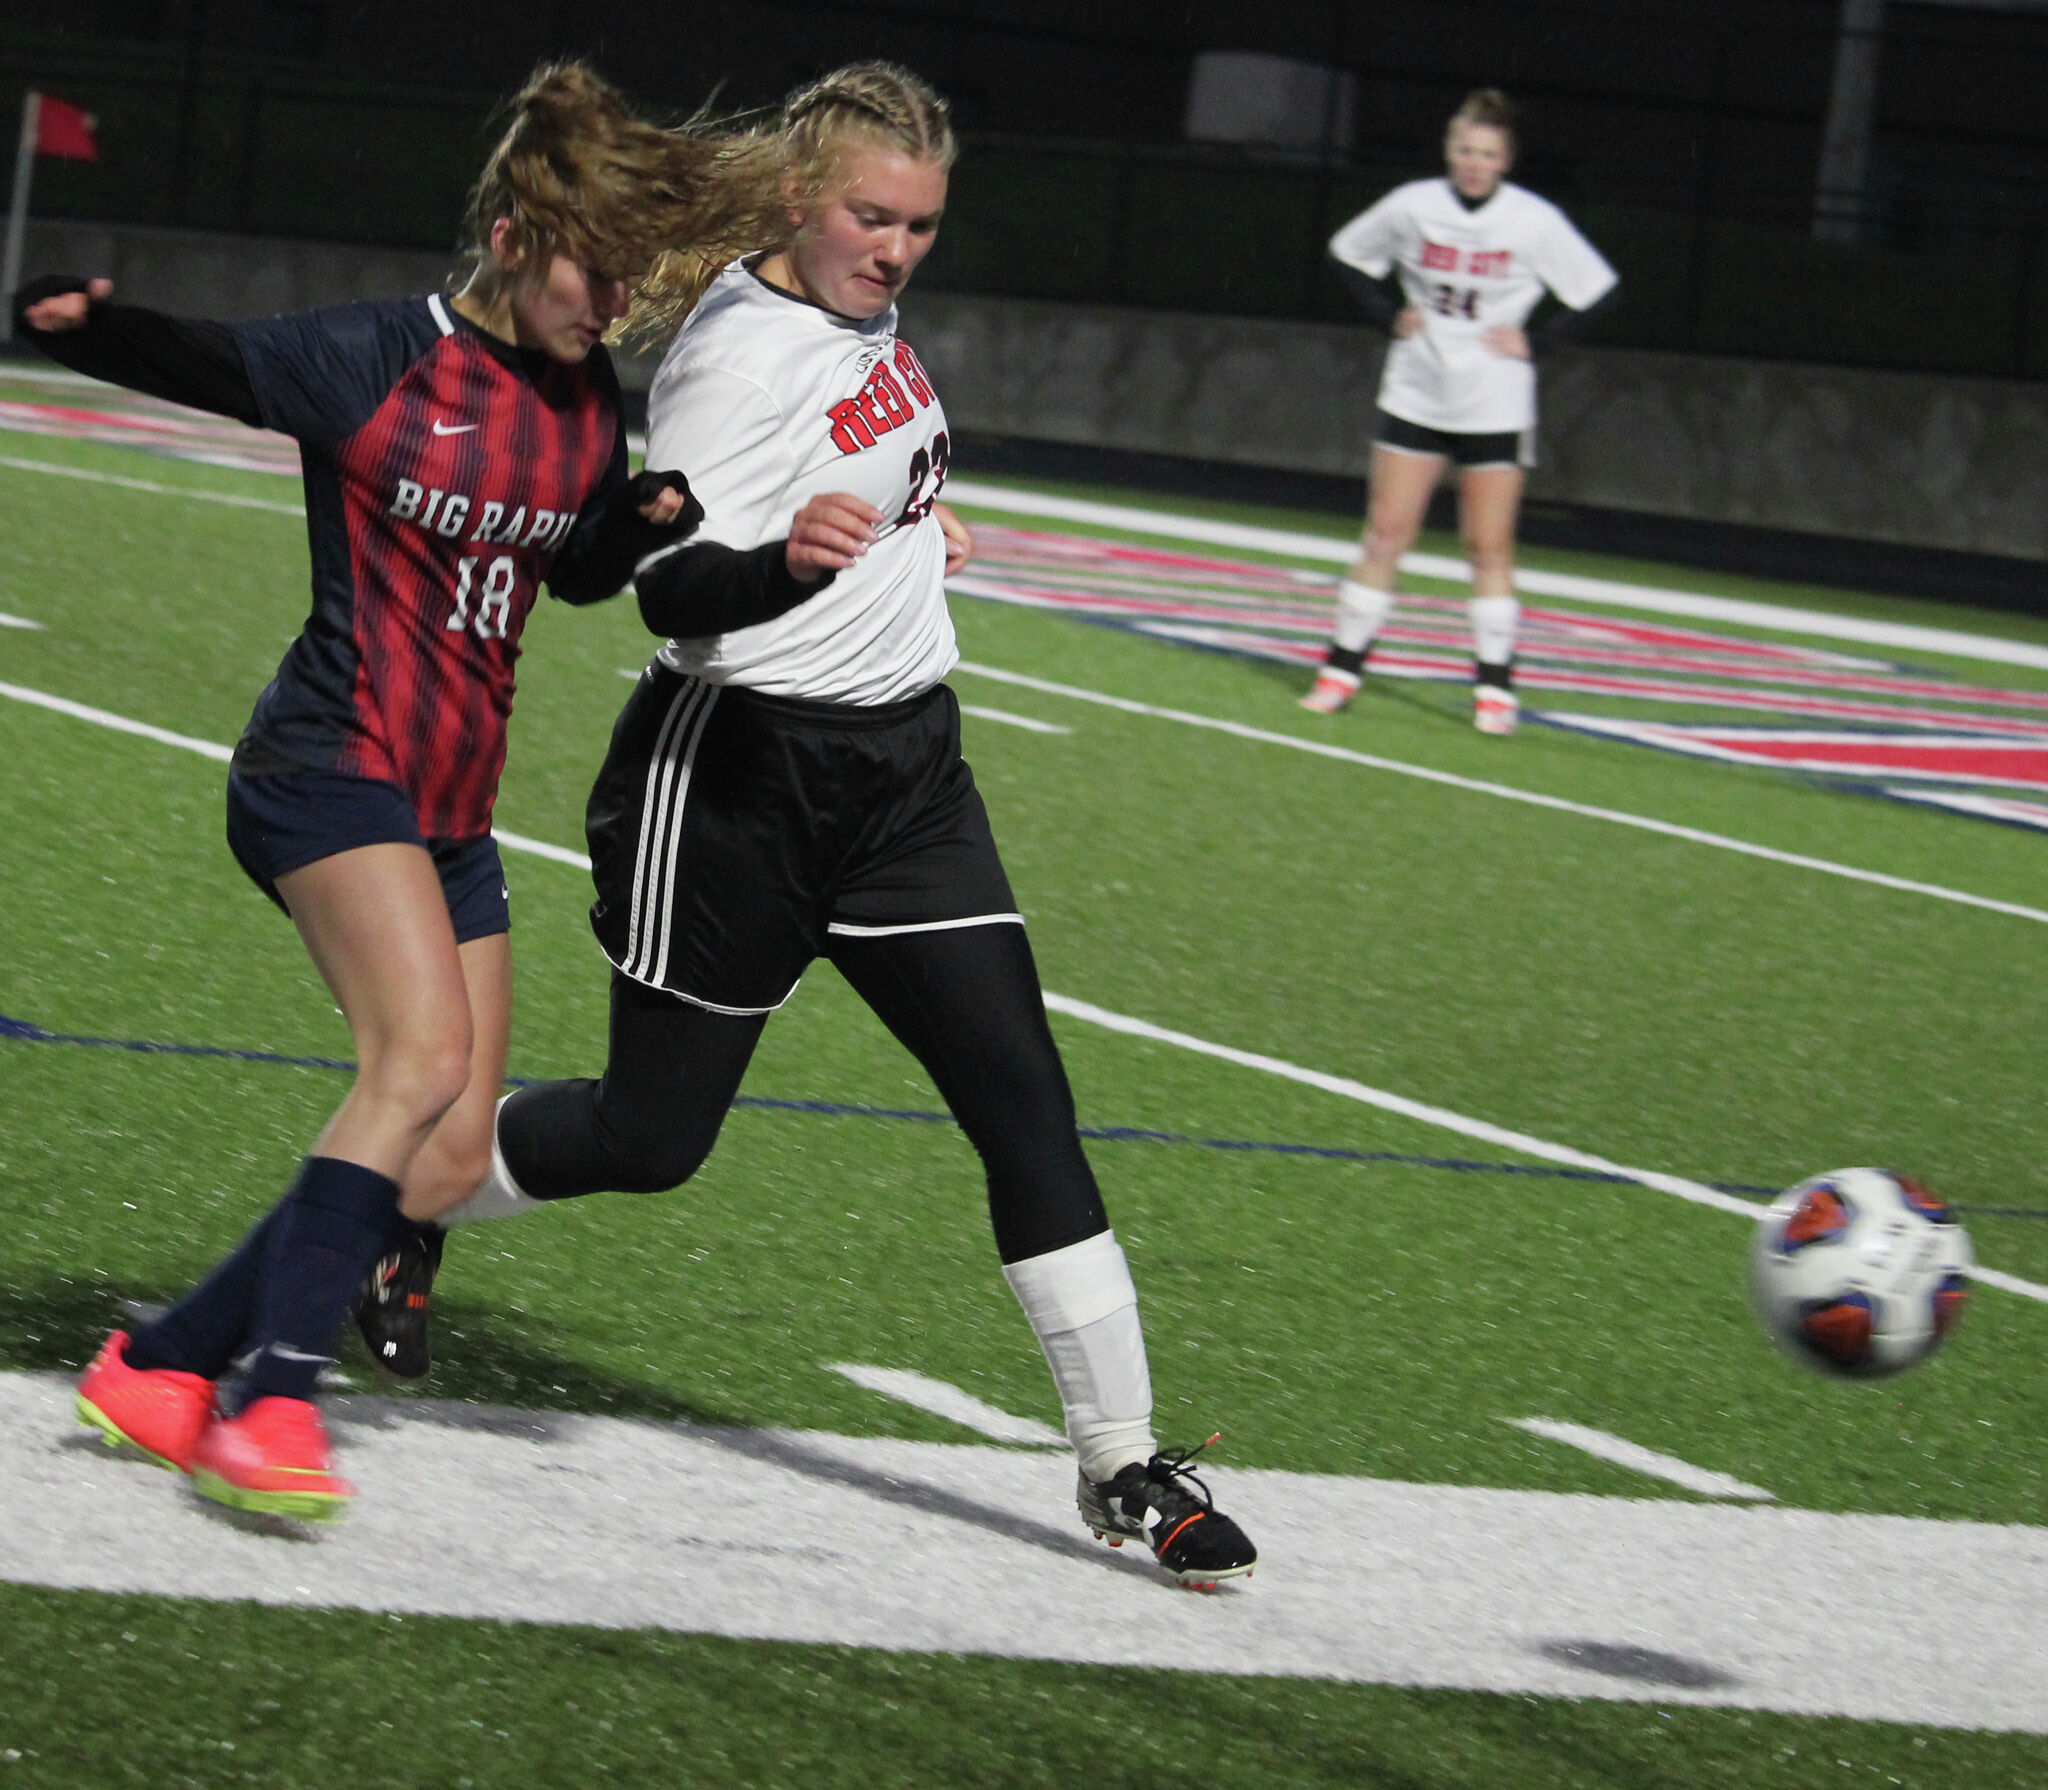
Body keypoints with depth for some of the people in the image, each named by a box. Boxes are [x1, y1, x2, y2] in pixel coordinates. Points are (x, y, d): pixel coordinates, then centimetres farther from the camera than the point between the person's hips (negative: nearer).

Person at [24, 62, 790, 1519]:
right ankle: (274, 1399, -30)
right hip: (332, 770, -8)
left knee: (451, 1157, 2)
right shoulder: (377, 362, -10)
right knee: (424, 1053, -29)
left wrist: (655, 518, -1)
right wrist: (79, 317, -34)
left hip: (452, 809, 8)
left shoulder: (590, 402, 9)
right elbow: (201, 362, -12)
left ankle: (160, 1369, 10)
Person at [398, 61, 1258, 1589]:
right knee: (651, 1138, 4)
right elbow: (676, 589, -27)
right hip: (740, 771, -7)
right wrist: (786, 559, -45)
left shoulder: (865, 313, 7)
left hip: (902, 768, 7)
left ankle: (1124, 1464, -3)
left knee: (1023, 1095, -4)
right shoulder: (742, 356, -19)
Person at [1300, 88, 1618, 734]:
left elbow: (1597, 292, -1)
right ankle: (1344, 667, 8)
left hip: (1496, 406, -1)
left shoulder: (1534, 221, -9)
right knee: (1386, 534, 0)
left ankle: (1494, 686, 7)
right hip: (1415, 395, 1)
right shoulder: (1412, 207, -4)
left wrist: (1534, 342, -6)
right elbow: (1348, 254, 13)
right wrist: (1389, 316, 2)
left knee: (1490, 546, 1)